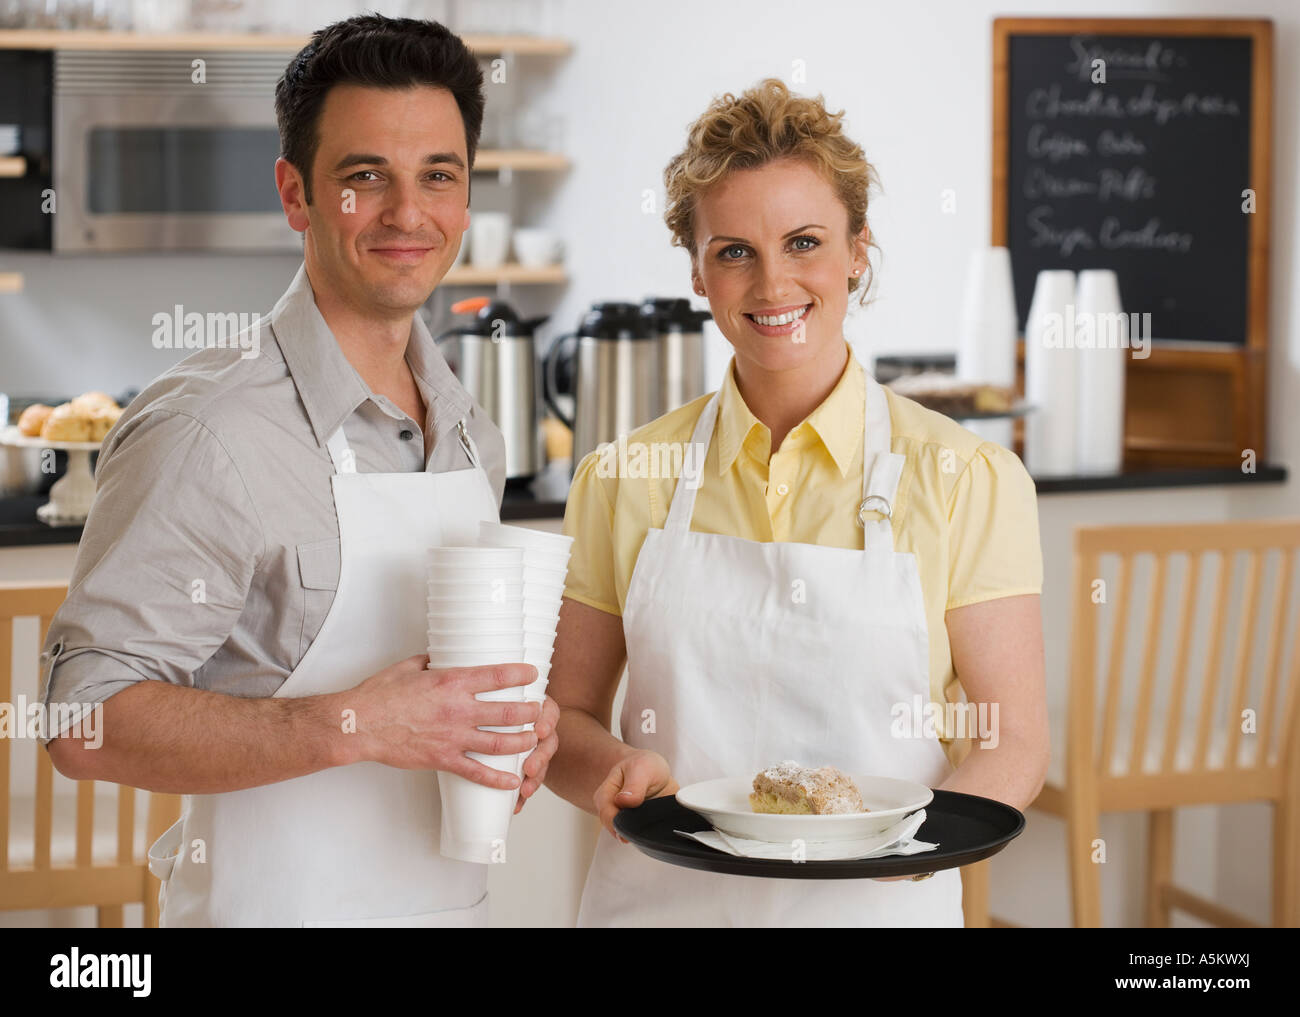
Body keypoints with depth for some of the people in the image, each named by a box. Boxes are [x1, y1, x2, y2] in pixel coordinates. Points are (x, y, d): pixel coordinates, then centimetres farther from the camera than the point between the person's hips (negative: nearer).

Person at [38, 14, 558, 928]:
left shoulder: (471, 434, 5)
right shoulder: (209, 432, -19)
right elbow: (86, 724, -22)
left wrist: (514, 730, -3)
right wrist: (355, 725, -28)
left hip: (455, 901, 7)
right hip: (274, 907, -7)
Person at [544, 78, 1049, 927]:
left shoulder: (968, 479, -6)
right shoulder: (624, 479, 0)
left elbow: (1015, 742, -4)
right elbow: (566, 715, 6)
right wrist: (615, 772, -15)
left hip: (876, 904, -1)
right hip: (661, 898, 2)